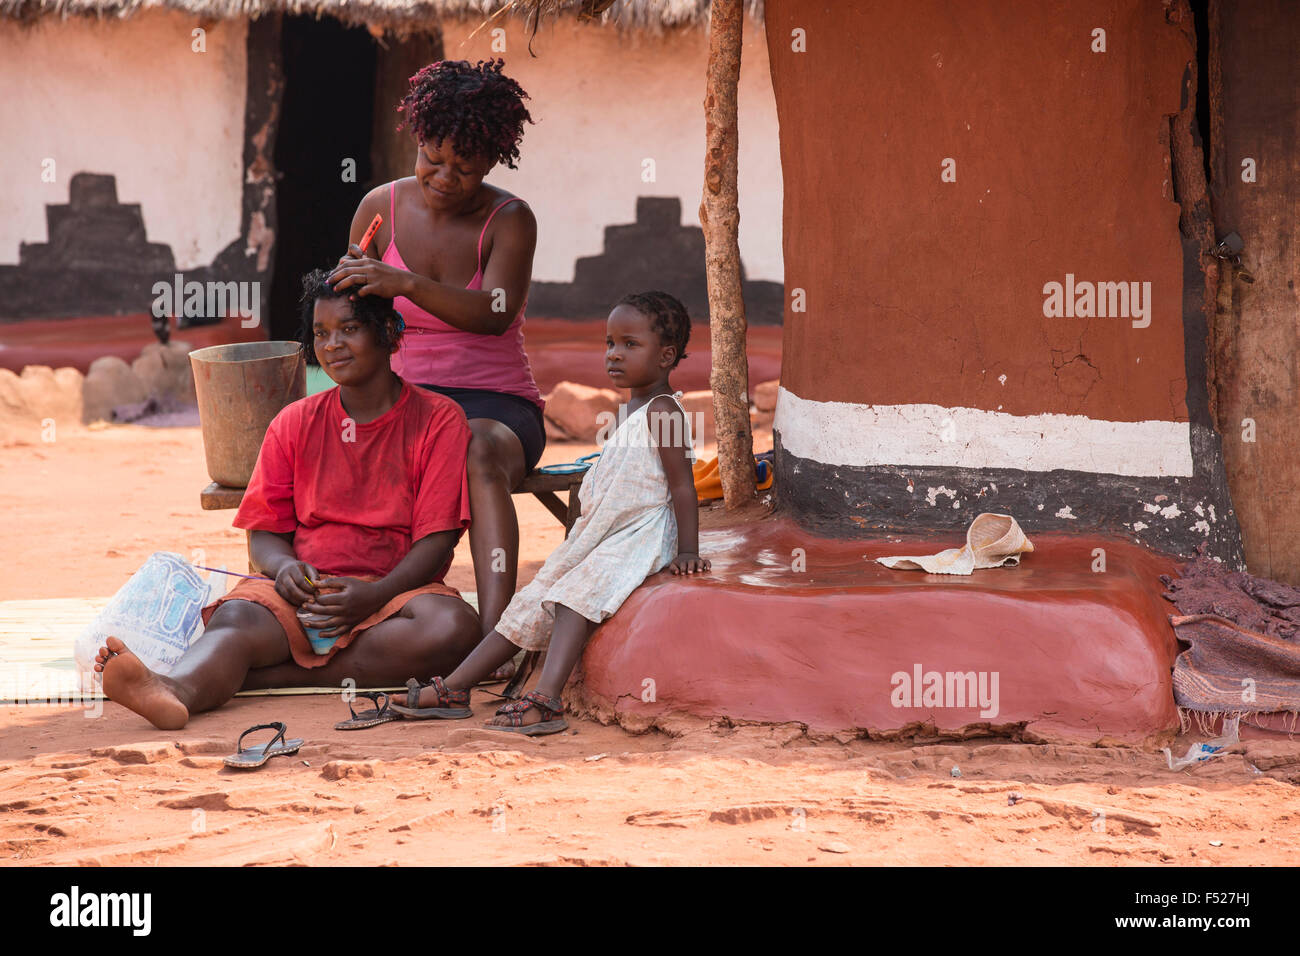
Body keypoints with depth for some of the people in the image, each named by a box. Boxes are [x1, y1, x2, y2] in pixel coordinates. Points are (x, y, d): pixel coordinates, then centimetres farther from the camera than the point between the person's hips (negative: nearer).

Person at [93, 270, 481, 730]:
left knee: (453, 627, -36)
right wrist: (285, 569, -13)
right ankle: (177, 690, -67)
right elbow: (264, 533, 13)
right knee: (236, 618, -31)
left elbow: (436, 541, -4)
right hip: (303, 589, 2)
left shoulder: (438, 420, 4)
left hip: (394, 589, -2)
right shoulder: (295, 423, 15)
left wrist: (373, 595, -22)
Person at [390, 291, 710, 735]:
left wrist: (687, 551, -20)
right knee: (533, 602, 5)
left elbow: (682, 487, -15)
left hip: (641, 538, -10)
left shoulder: (662, 410, -11)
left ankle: (546, 699, -46)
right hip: (598, 538, 10)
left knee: (576, 594, -32)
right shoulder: (632, 410, 19)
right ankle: (453, 690, 5)